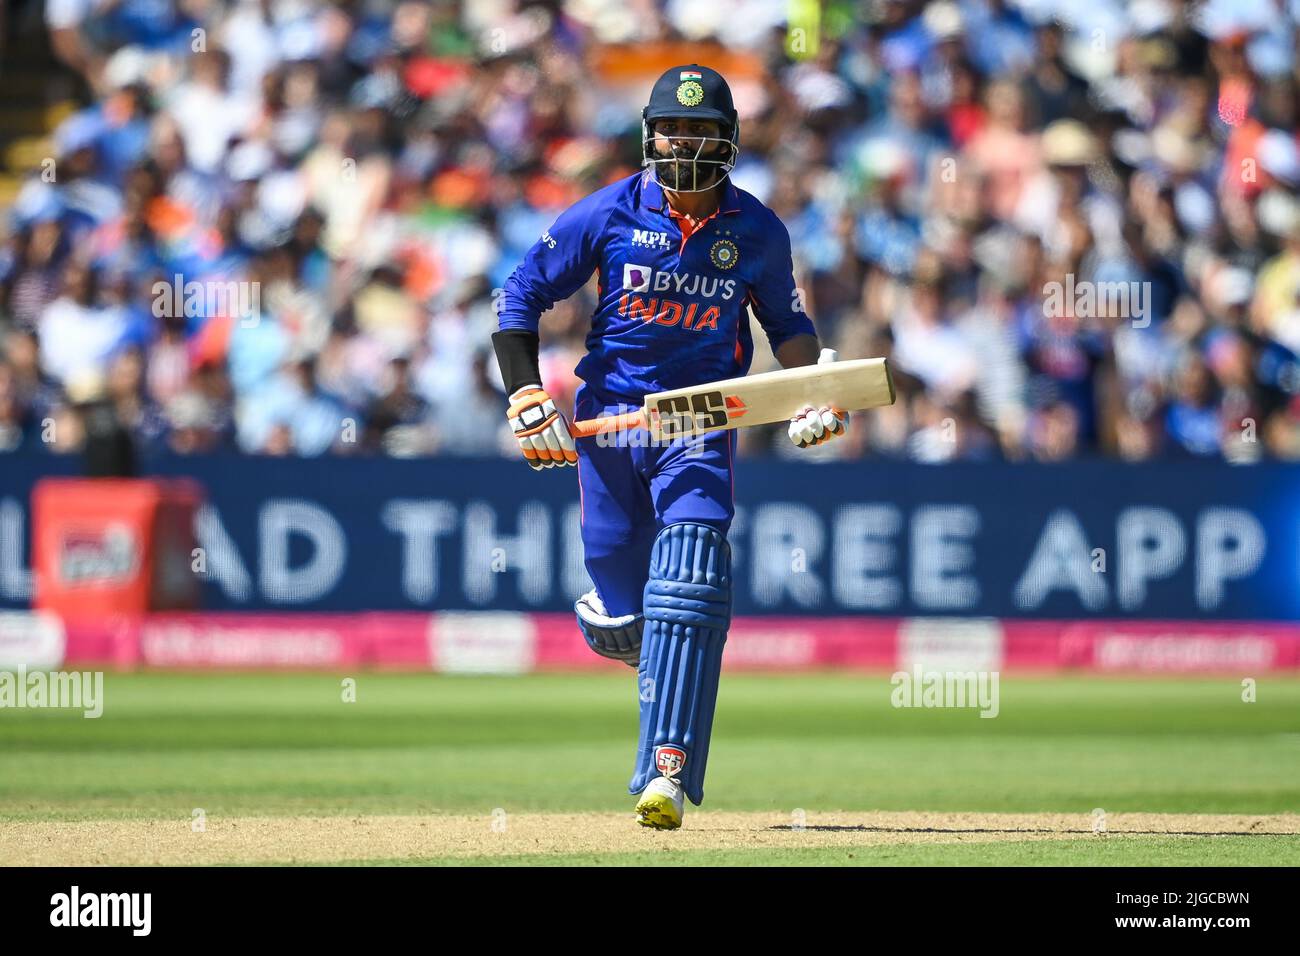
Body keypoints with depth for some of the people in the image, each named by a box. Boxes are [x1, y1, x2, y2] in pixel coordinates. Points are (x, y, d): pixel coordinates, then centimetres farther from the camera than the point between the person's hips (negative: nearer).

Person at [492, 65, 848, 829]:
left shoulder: (757, 232, 1)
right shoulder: (609, 214, -3)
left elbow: (788, 326, 15)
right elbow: (520, 299, 2)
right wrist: (527, 398, -11)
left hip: (703, 423, -1)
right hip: (609, 418, 1)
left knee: (686, 597, -20)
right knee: (615, 626, 4)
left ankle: (668, 769, -23)